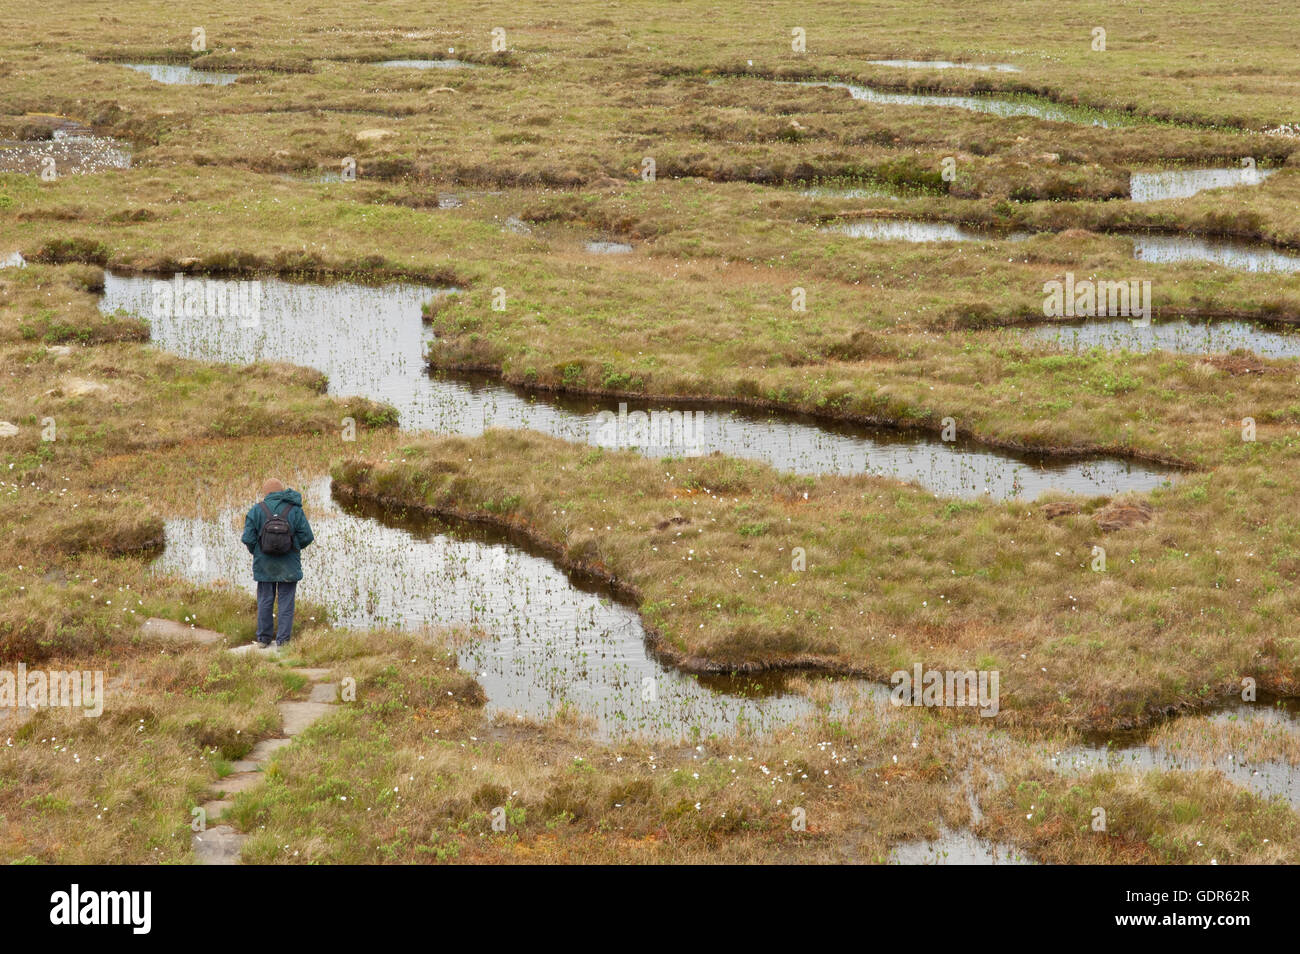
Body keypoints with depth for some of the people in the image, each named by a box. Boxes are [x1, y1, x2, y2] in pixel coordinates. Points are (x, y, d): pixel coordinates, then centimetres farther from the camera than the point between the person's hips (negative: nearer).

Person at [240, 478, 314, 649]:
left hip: (264, 565, 1)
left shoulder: (257, 510, -4)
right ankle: (282, 641, 3)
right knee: (286, 603, 4)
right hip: (289, 566, -1)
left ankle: (263, 639, 19)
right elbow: (307, 537, -6)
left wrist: (256, 552, 12)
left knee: (265, 601, 12)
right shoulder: (295, 510, -4)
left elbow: (248, 538, -8)